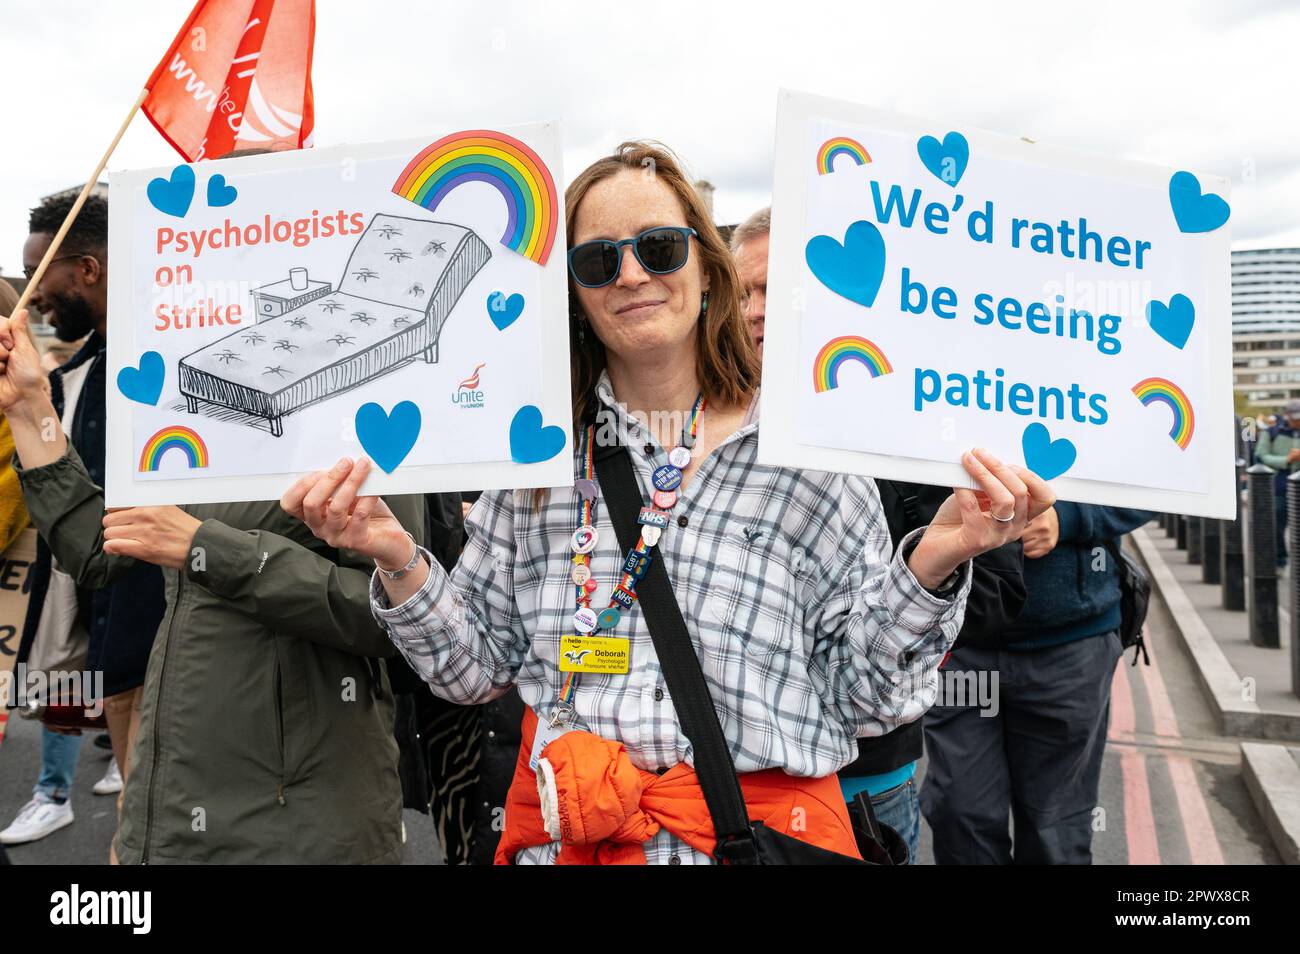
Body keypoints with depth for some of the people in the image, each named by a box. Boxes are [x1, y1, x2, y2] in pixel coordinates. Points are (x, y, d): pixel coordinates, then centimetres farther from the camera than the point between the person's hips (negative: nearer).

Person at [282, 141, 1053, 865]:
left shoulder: (808, 452, -9)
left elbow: (866, 697, -6)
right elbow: (477, 668, 3)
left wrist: (932, 565, -20)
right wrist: (400, 563, -12)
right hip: (557, 831, 2)